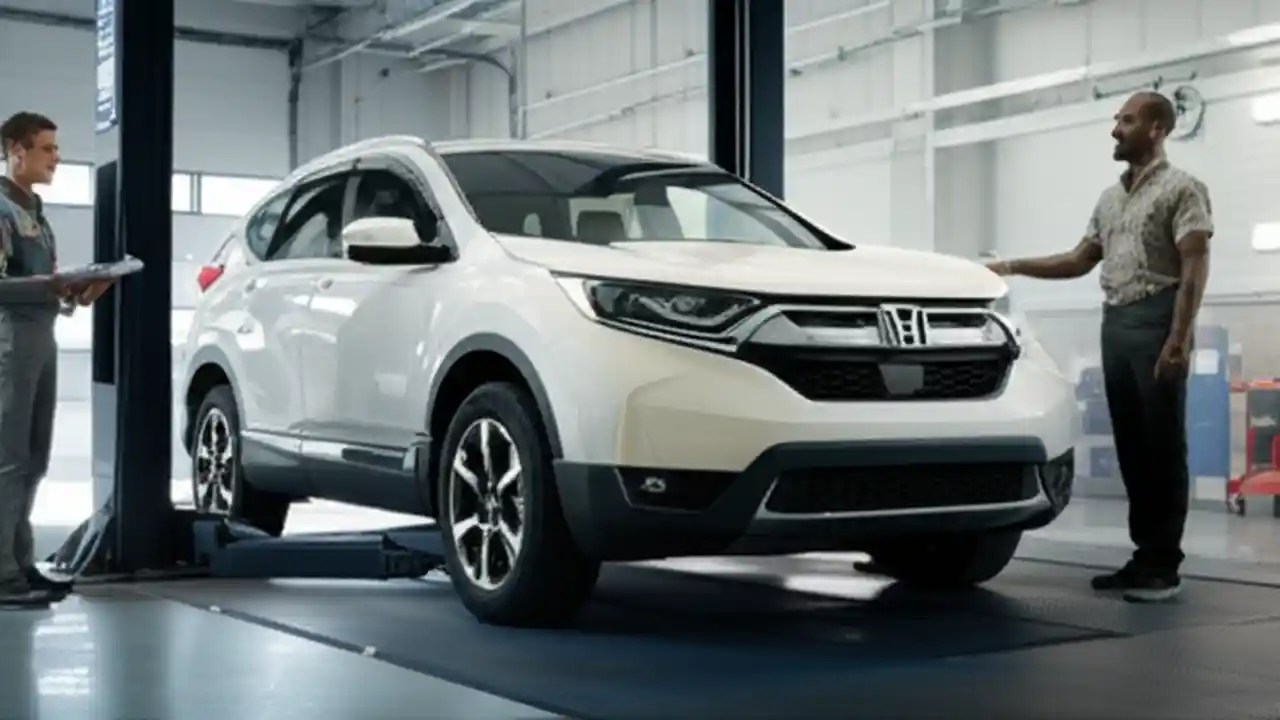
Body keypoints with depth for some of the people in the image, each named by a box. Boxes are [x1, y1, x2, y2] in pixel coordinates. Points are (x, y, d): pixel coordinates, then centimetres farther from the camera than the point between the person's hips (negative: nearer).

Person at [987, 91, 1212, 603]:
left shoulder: (1181, 188, -2)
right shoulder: (1110, 199, 21)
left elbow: (1194, 267, -10)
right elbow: (1079, 261, 25)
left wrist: (1179, 338, -20)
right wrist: (1015, 266, 17)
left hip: (1156, 321, -7)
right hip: (1115, 324, 7)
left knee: (1162, 446, -6)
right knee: (1131, 447, 7)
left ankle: (1164, 564, -3)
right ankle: (1144, 554, 13)